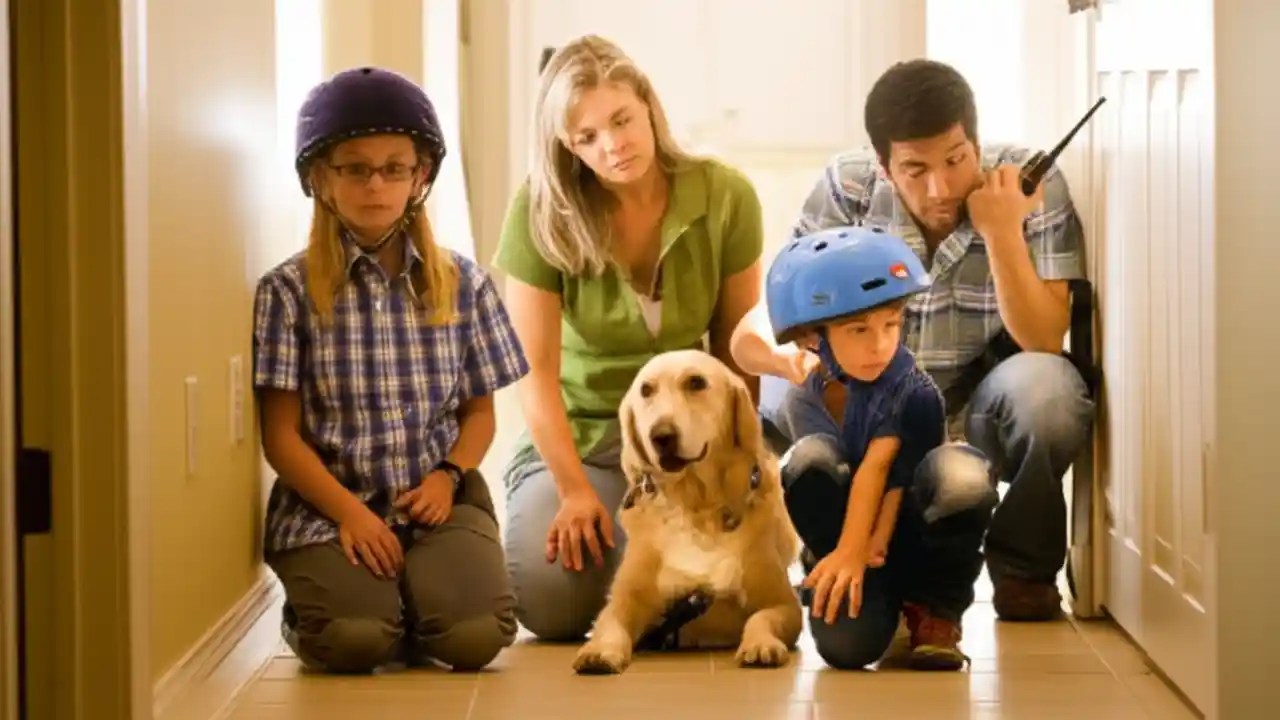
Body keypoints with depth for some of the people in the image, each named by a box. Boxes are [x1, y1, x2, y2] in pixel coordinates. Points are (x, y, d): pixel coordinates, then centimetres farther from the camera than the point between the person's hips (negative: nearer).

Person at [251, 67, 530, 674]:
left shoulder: (462, 284, 7)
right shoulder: (288, 291, -2)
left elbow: (480, 411, 12)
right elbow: (281, 434, -3)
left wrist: (449, 475, -9)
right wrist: (350, 512, -16)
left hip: (436, 497, 2)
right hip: (327, 502, -2)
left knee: (476, 633, -24)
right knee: (356, 637, -28)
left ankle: (413, 591, 12)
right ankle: (308, 612, 10)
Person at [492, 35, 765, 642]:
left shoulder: (725, 197, -11)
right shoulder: (542, 211, -16)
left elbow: (735, 350, -2)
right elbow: (535, 368, -12)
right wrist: (574, 490, -15)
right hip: (577, 436, -1)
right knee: (550, 603, -24)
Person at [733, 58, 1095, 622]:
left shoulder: (1031, 185, -17)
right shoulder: (846, 189, -13)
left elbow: (1044, 342, -22)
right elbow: (776, 318, -16)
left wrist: (1002, 232, -32)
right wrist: (793, 358, -40)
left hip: (986, 415, -1)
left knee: (1040, 387, -35)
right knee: (786, 391, -28)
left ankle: (1024, 566, -6)